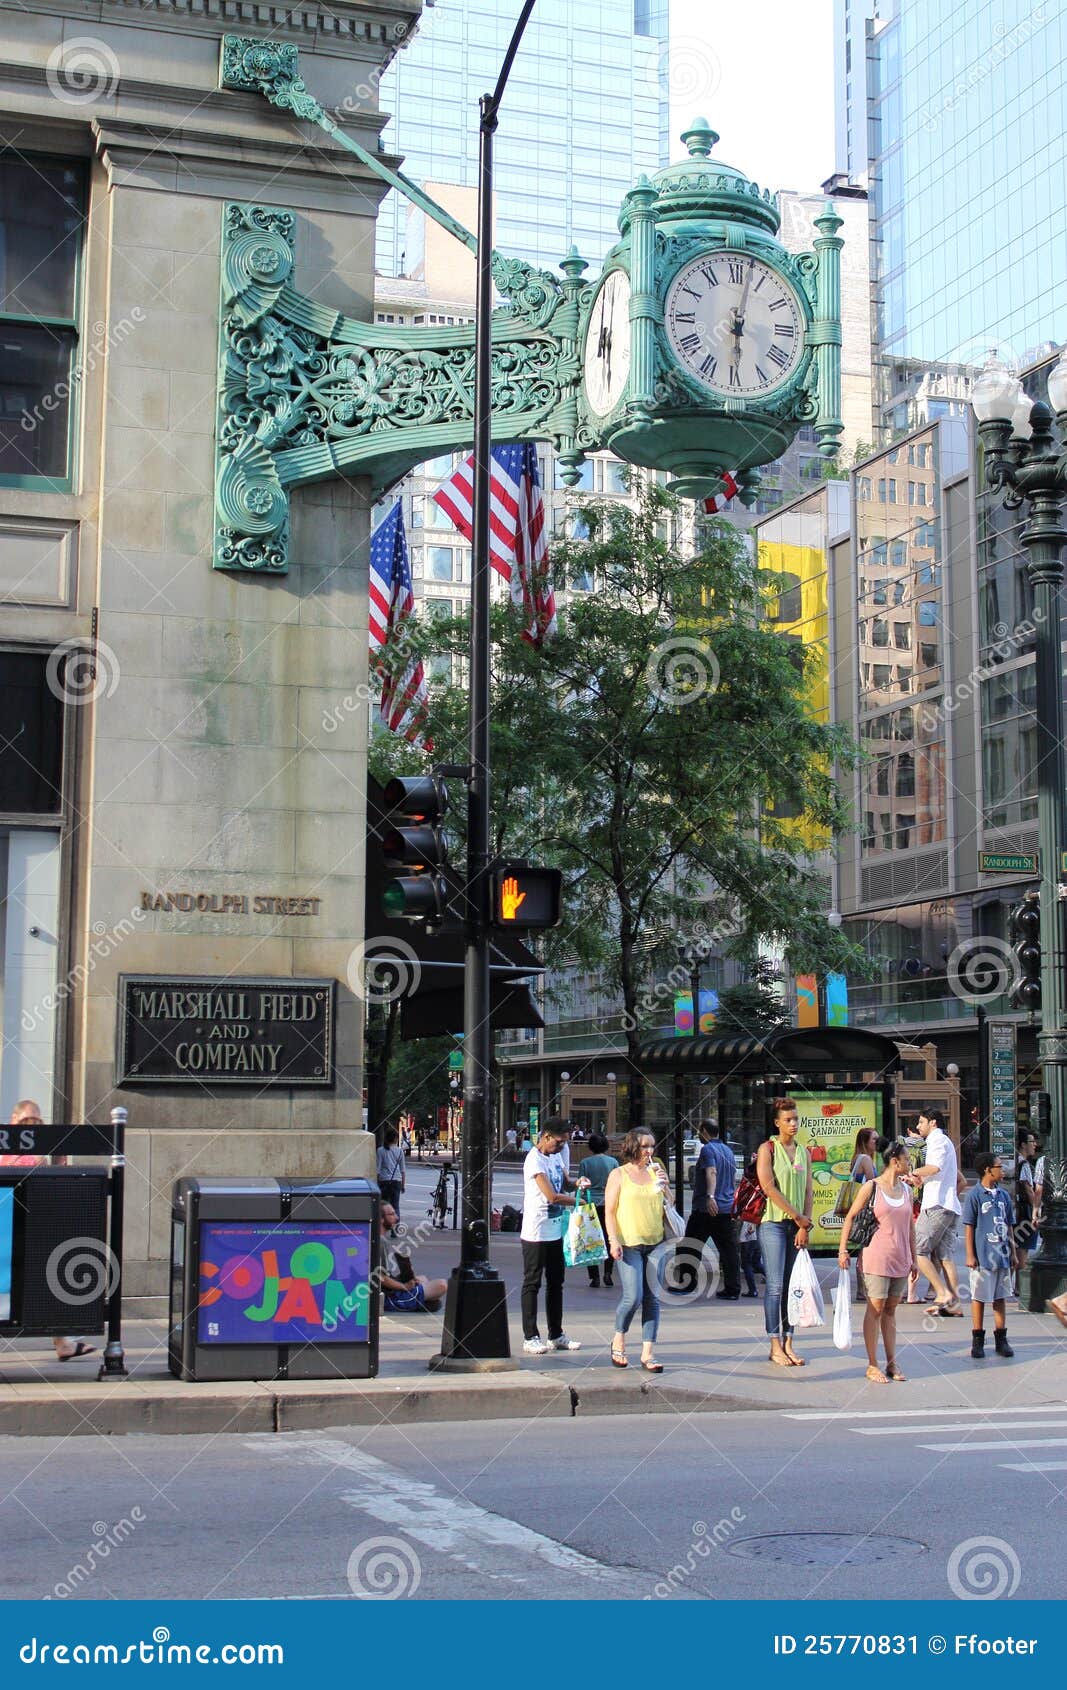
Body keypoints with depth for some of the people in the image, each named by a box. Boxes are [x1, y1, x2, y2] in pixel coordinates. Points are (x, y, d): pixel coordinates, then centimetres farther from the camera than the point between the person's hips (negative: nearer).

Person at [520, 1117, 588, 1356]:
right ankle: (530, 1338, 3)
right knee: (532, 1284, -1)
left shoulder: (555, 1155, 9)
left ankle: (556, 1335, 22)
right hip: (536, 1234, -9)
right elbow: (552, 1196, -23)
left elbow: (564, 1183, 21)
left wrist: (576, 1183, -2)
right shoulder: (535, 1161, -18)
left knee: (555, 1283, 14)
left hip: (556, 1231, 9)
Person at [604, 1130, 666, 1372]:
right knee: (632, 1297, -13)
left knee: (653, 1299, 0)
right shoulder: (619, 1175, 3)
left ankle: (648, 1354, 3)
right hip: (629, 1244, -4)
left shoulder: (655, 1172, 14)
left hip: (655, 1243, 4)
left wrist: (664, 1185, 0)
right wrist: (613, 1240, -12)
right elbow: (609, 1211, -1)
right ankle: (619, 1340, 13)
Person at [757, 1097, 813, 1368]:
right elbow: (769, 1187, -10)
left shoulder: (803, 1152, 14)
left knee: (792, 1286, 4)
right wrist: (799, 1217, -10)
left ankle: (788, 1344, 8)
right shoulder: (767, 1149, -2)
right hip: (773, 1223, -5)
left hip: (797, 1225, 5)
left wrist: (805, 1226, -2)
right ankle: (775, 1346, -4)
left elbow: (808, 1191, 10)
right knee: (775, 1286, -7)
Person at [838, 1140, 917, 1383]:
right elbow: (851, 1217, -3)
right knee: (875, 1308, -3)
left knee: (890, 1310, 11)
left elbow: (910, 1225, 16)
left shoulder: (906, 1190, 10)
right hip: (877, 1257, -5)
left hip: (900, 1260, 5)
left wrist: (913, 1258, 15)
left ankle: (891, 1363, 15)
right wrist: (842, 1249, -8)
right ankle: (872, 1365, 2)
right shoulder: (871, 1187, -6)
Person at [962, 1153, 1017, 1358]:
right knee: (979, 1298, 3)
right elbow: (969, 1227, -7)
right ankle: (978, 1340, 11)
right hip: (983, 1256, -5)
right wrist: (970, 1255, -10)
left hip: (1002, 1256, 5)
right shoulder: (975, 1195, -7)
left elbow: (1009, 1226, 15)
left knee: (1000, 1297, 10)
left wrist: (1013, 1253, 13)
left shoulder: (1003, 1195, 10)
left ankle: (1001, 1339, 17)